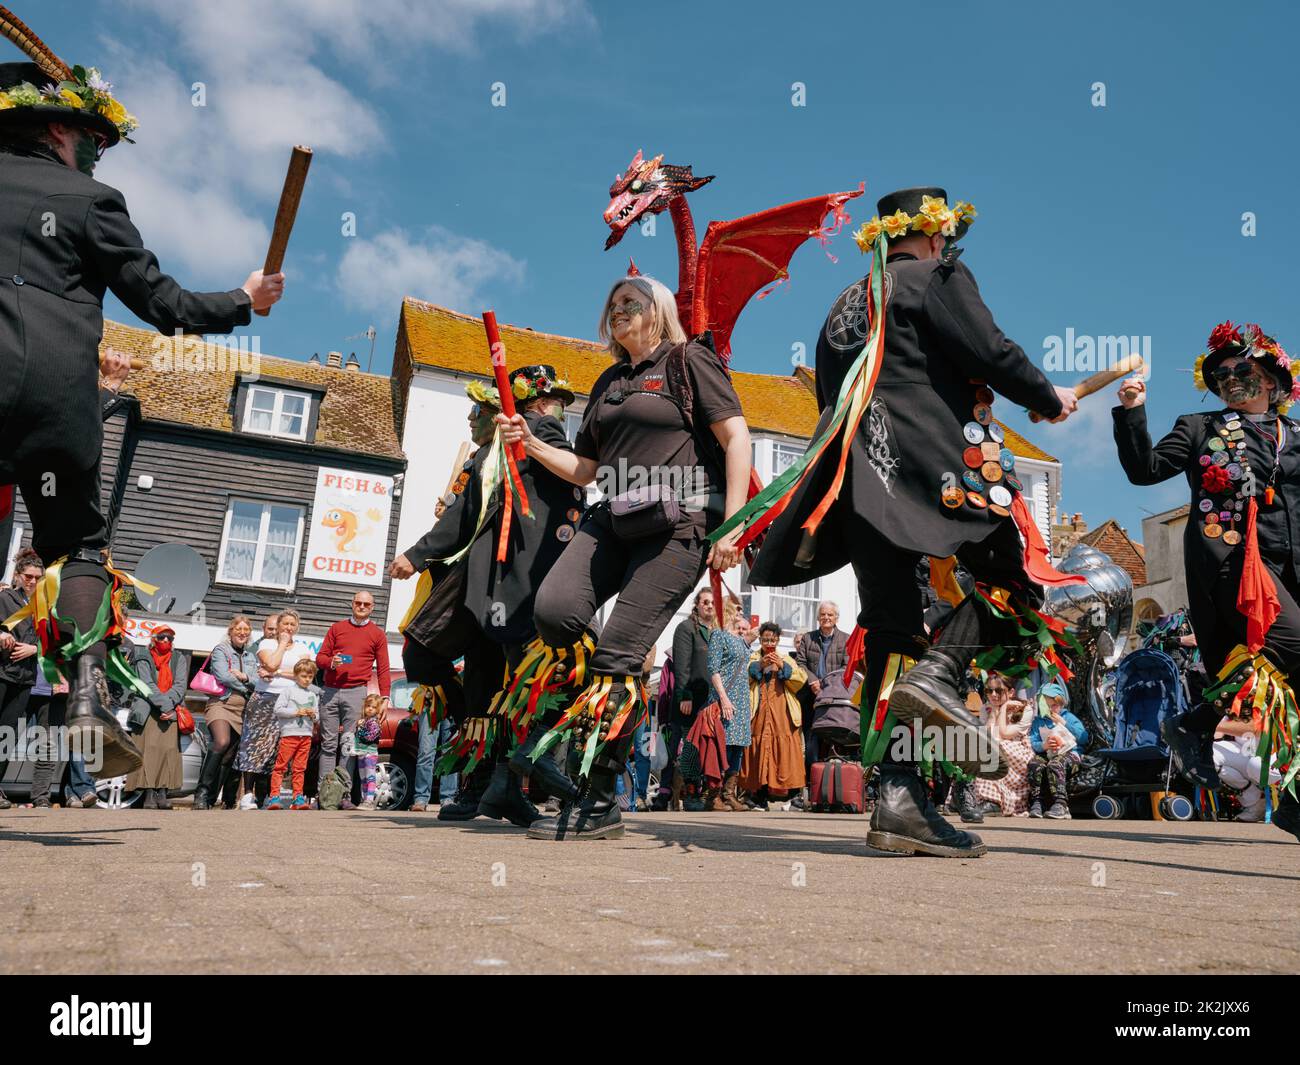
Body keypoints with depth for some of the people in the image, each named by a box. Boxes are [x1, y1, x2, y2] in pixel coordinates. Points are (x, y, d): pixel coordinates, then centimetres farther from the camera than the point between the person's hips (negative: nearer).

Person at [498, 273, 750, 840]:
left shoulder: (689, 361, 6)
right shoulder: (609, 383, 25)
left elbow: (736, 438, -4)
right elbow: (585, 469, 26)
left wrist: (731, 524, -13)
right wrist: (531, 443, 10)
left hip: (679, 521, -6)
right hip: (613, 520, 6)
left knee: (619, 649, -12)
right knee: (554, 610, -19)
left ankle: (598, 802, -2)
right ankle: (621, 694, 9)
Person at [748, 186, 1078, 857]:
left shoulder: (845, 306, 26)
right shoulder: (937, 277, 5)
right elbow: (993, 354, -5)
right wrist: (1050, 400, 11)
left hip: (858, 474, 7)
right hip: (935, 464, -6)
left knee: (890, 627, 2)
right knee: (1012, 574, 7)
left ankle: (899, 798, -1)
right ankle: (939, 674, -18)